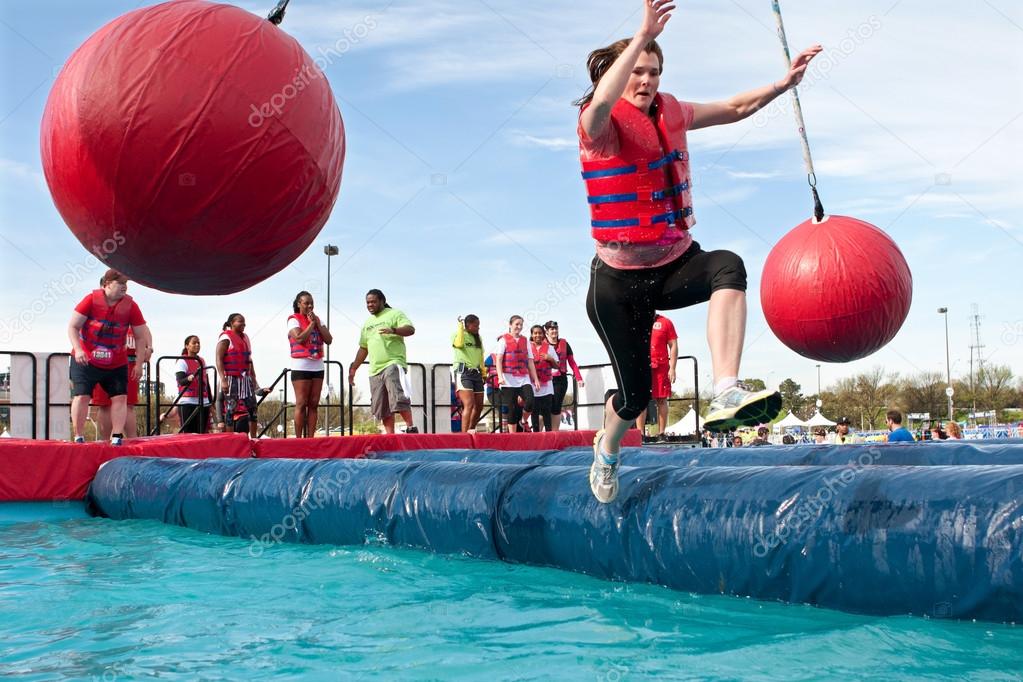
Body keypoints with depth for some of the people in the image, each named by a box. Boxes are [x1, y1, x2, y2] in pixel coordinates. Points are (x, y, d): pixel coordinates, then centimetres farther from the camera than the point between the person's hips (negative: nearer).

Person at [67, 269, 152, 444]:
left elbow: (140, 336, -1)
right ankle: (78, 437, 2)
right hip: (85, 361, -2)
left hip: (117, 364, 2)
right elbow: (72, 326, -8)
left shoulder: (130, 305, -6)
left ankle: (117, 437, 2)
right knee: (81, 396, -7)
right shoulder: (92, 300, -11)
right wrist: (78, 350, -21)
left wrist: (139, 363, -4)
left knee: (120, 397, -3)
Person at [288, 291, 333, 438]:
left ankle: (310, 438, 2)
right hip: (301, 366, -5)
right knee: (301, 404, -7)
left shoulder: (317, 319, 16)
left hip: (317, 366, 5)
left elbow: (329, 340, 6)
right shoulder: (294, 320, -1)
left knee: (314, 404, 2)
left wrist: (317, 323, -1)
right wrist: (311, 323, -7)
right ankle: (299, 439, -6)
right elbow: (300, 338, -18)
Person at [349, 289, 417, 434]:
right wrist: (354, 368, 23)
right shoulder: (367, 323, 23)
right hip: (375, 370, 7)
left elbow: (410, 329, -11)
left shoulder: (395, 314, 4)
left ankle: (411, 428, -16)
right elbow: (363, 348, 28)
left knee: (398, 398, -22)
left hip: (393, 364, -7)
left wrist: (393, 330, -29)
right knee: (382, 407, 3)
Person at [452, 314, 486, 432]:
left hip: (476, 373, 7)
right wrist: (460, 327, -12)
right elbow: (459, 344, -21)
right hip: (463, 373, -7)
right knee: (469, 404, -20)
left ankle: (471, 430, 23)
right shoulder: (458, 334, 2)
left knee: (479, 406, 7)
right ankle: (464, 434, -24)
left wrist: (484, 372, 17)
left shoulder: (478, 338, 21)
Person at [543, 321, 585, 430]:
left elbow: (572, 362, 9)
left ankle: (554, 432, 6)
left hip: (561, 380, 2)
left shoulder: (564, 344, 8)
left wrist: (579, 378, 2)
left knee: (557, 407, 2)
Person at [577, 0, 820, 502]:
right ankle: (607, 449, 38)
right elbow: (600, 105, -38)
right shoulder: (599, 125, -13)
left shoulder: (669, 113, 6)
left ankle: (726, 396, -45)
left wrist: (783, 83, 2)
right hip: (620, 281, -4)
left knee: (729, 267, -32)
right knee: (635, 392, 1)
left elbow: (734, 109, 16)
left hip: (677, 263, 5)